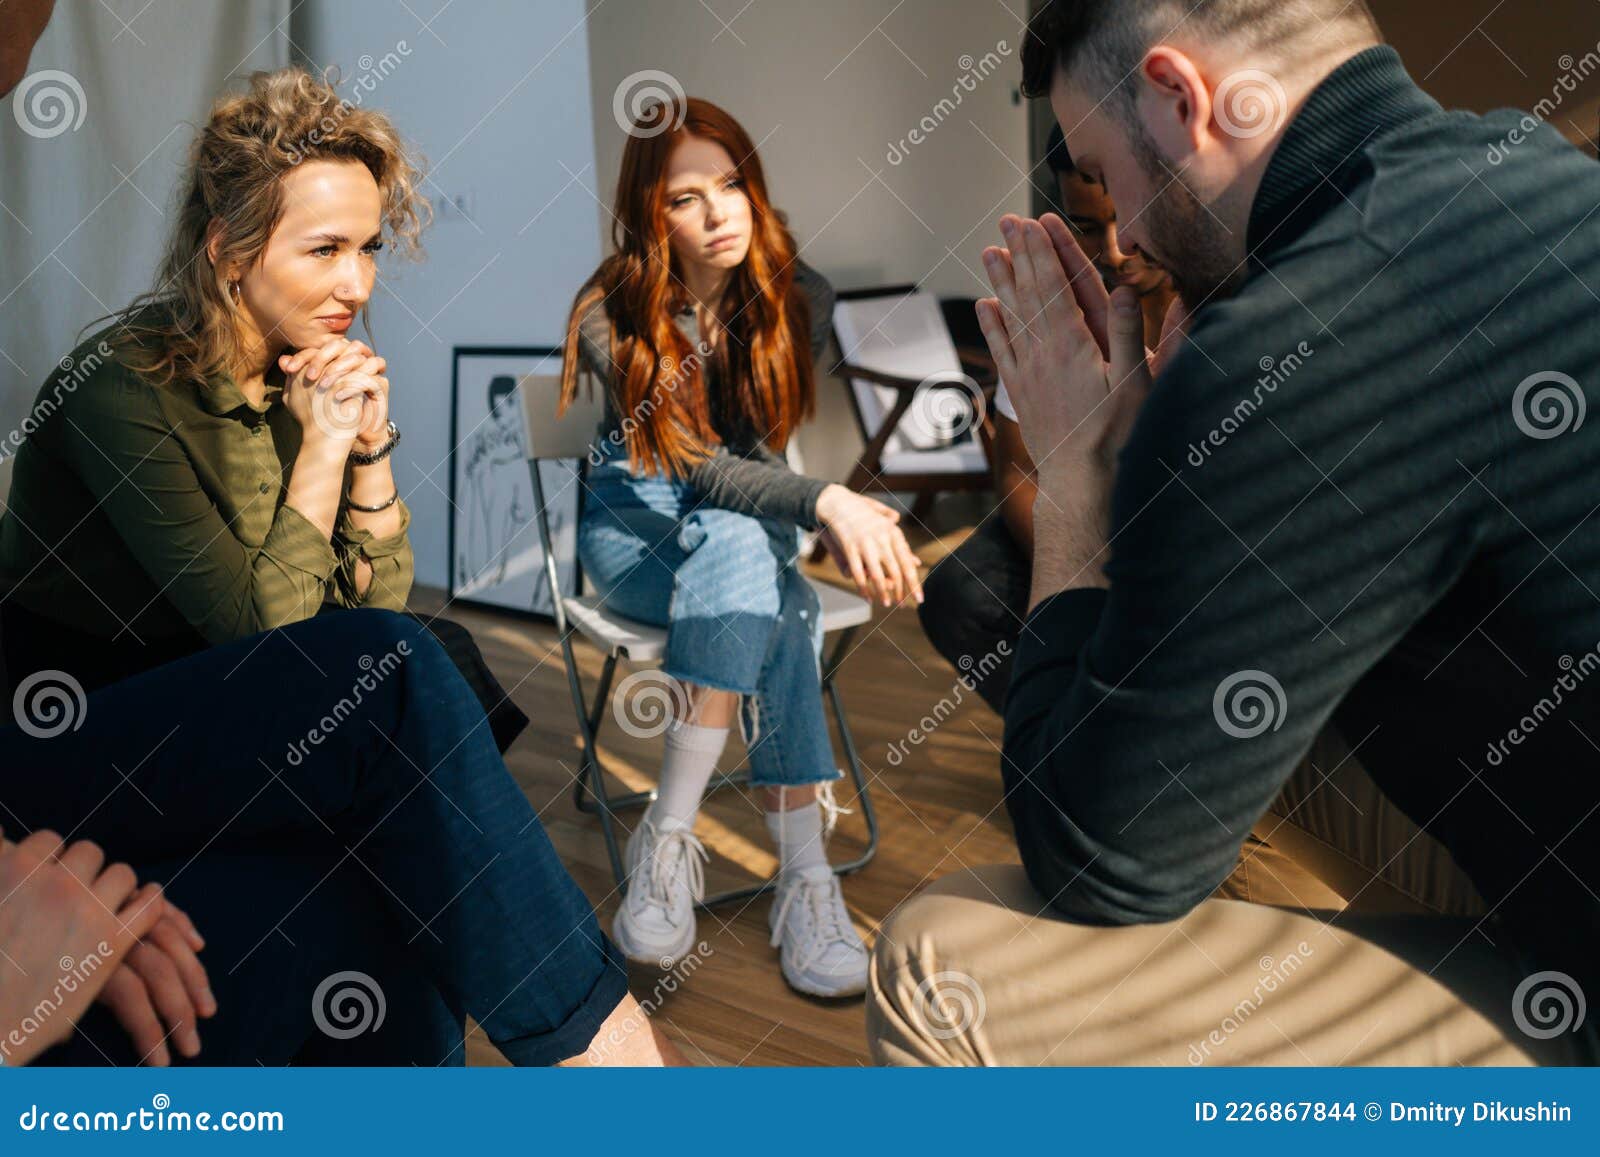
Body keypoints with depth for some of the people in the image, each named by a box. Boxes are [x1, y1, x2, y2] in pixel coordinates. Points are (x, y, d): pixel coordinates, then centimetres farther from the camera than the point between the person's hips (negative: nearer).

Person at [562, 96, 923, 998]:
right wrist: (822, 501, -37)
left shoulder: (799, 298, -3)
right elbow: (692, 463, -22)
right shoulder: (611, 315, -13)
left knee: (747, 551, -36)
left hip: (752, 525, 3)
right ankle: (805, 874, -33)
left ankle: (670, 833, -33)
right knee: (776, 603, -35)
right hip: (635, 528, -2)